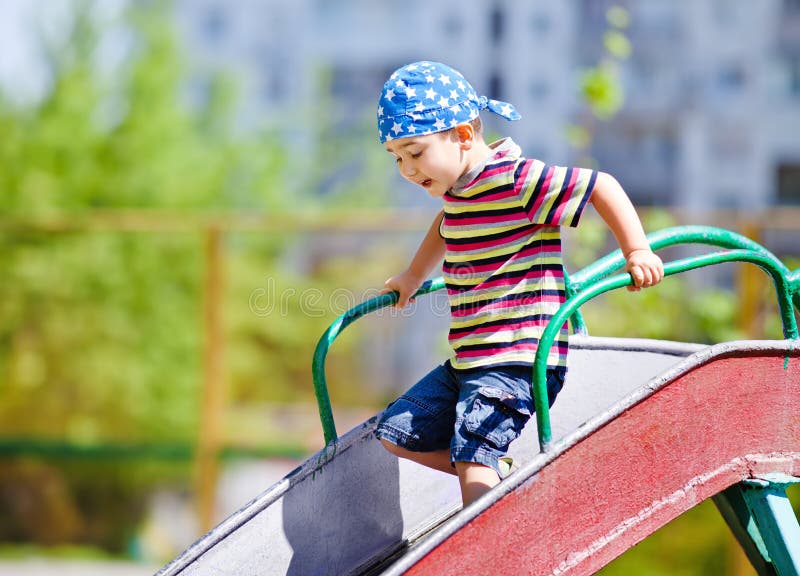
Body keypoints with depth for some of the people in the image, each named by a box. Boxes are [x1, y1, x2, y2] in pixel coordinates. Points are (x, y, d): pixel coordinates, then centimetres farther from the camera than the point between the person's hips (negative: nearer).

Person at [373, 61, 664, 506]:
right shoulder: (458, 188, 11)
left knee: (471, 455, -23)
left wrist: (637, 251, -18)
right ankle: (503, 472, 10)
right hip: (468, 362, 10)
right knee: (397, 433, 11)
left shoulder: (514, 181, -15)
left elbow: (601, 186, -13)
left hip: (518, 361, -10)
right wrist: (414, 277, 45)